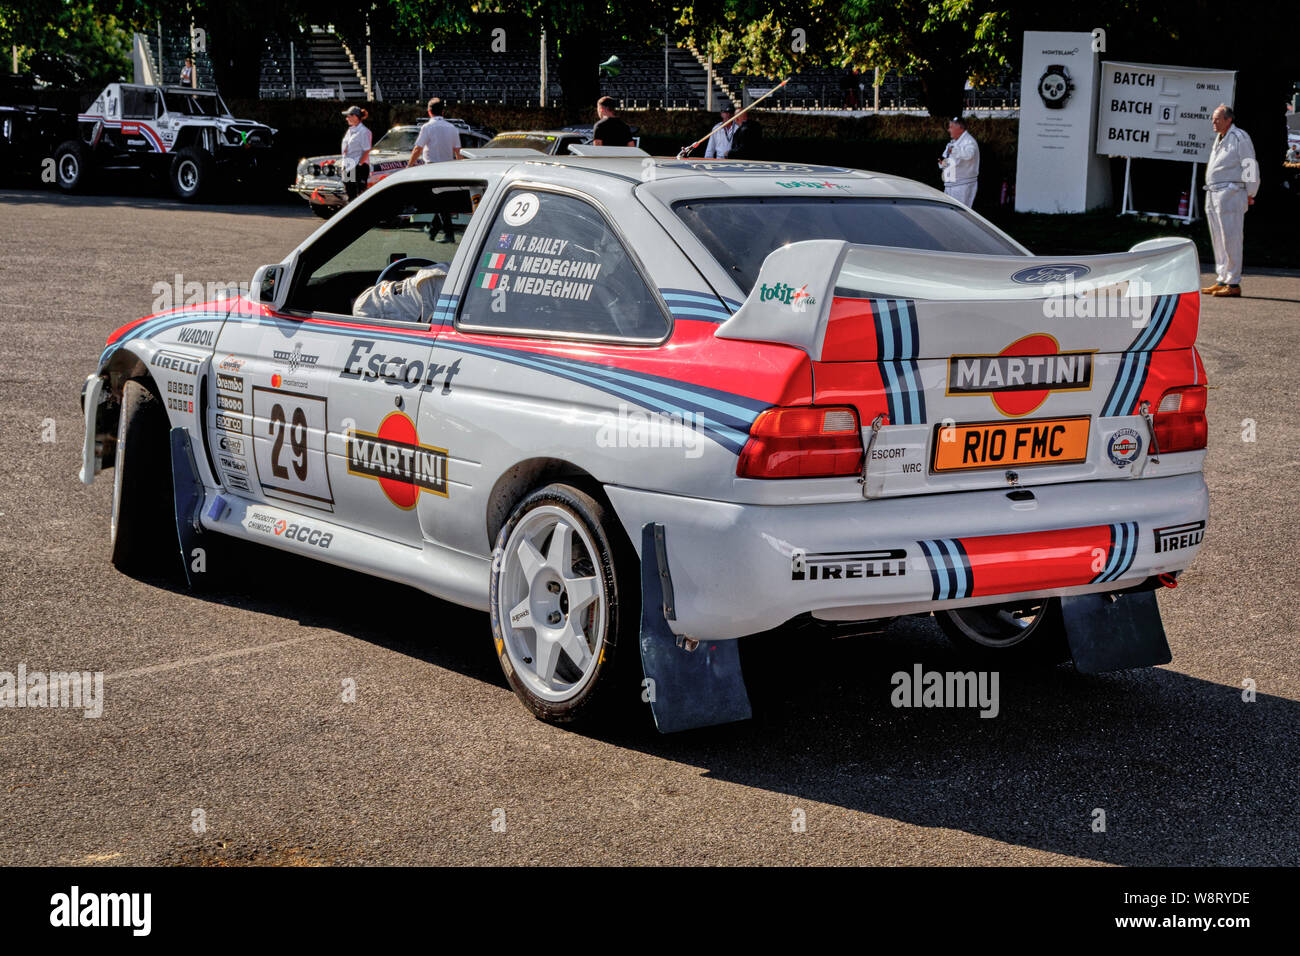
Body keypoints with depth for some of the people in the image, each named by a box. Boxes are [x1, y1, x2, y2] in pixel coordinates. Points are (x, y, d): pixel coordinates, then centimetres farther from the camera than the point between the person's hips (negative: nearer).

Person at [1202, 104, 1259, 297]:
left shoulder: (1239, 137, -7)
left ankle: (1233, 283, -8)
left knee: (1230, 239, -9)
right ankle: (1222, 280, 17)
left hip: (1230, 193, -9)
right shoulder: (1219, 139, 20)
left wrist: (1250, 195, -9)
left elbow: (1251, 167, -9)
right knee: (1218, 240, 11)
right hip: (1213, 194, 9)